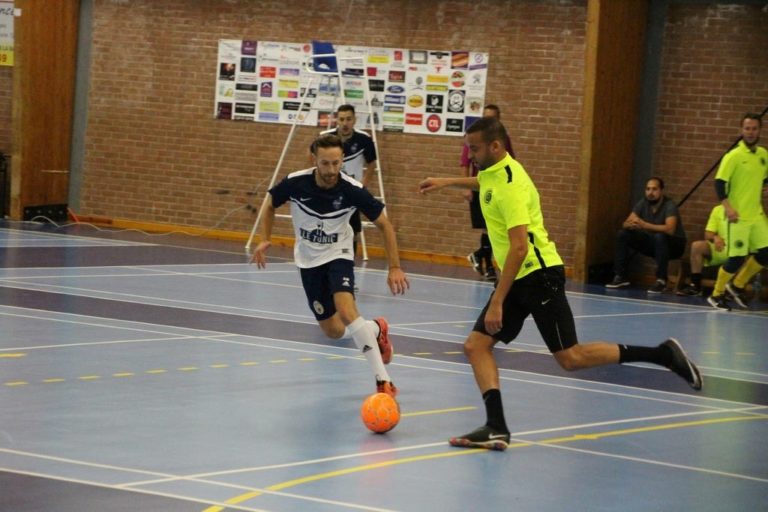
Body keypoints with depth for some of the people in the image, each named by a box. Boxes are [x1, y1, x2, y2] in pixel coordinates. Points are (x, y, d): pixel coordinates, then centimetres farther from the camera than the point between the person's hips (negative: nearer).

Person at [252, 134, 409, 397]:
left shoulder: (352, 190, -24)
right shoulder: (295, 183, -21)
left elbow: (384, 225, -11)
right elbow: (270, 205, 2)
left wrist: (395, 268, -17)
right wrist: (265, 240, -11)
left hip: (338, 255, -3)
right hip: (309, 260, 3)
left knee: (347, 312, -29)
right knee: (334, 331, 5)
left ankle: (383, 380, -24)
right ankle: (376, 329, 39)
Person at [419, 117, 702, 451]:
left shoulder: (510, 185, -20)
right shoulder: (493, 172, 9)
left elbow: (519, 248, -27)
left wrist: (497, 302, -28)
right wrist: (447, 182, 38)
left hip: (538, 274, -10)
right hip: (517, 279, 10)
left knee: (570, 358, -7)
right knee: (476, 345, -3)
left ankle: (662, 355, 1)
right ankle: (496, 427, -11)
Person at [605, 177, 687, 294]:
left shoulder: (669, 205, -23)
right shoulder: (643, 203, -5)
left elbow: (669, 229, -40)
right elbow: (625, 224, -9)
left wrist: (644, 225, -47)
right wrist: (632, 224, -34)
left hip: (673, 245, -6)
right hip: (652, 243, 6)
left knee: (660, 237, -38)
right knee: (623, 234, -11)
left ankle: (661, 280, -29)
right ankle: (620, 276, -6)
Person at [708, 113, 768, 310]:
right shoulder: (733, 156, -10)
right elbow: (719, 182, -14)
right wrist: (727, 206, -24)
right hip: (738, 216, -6)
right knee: (736, 258, -7)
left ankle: (737, 286, 22)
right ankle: (716, 295, 12)